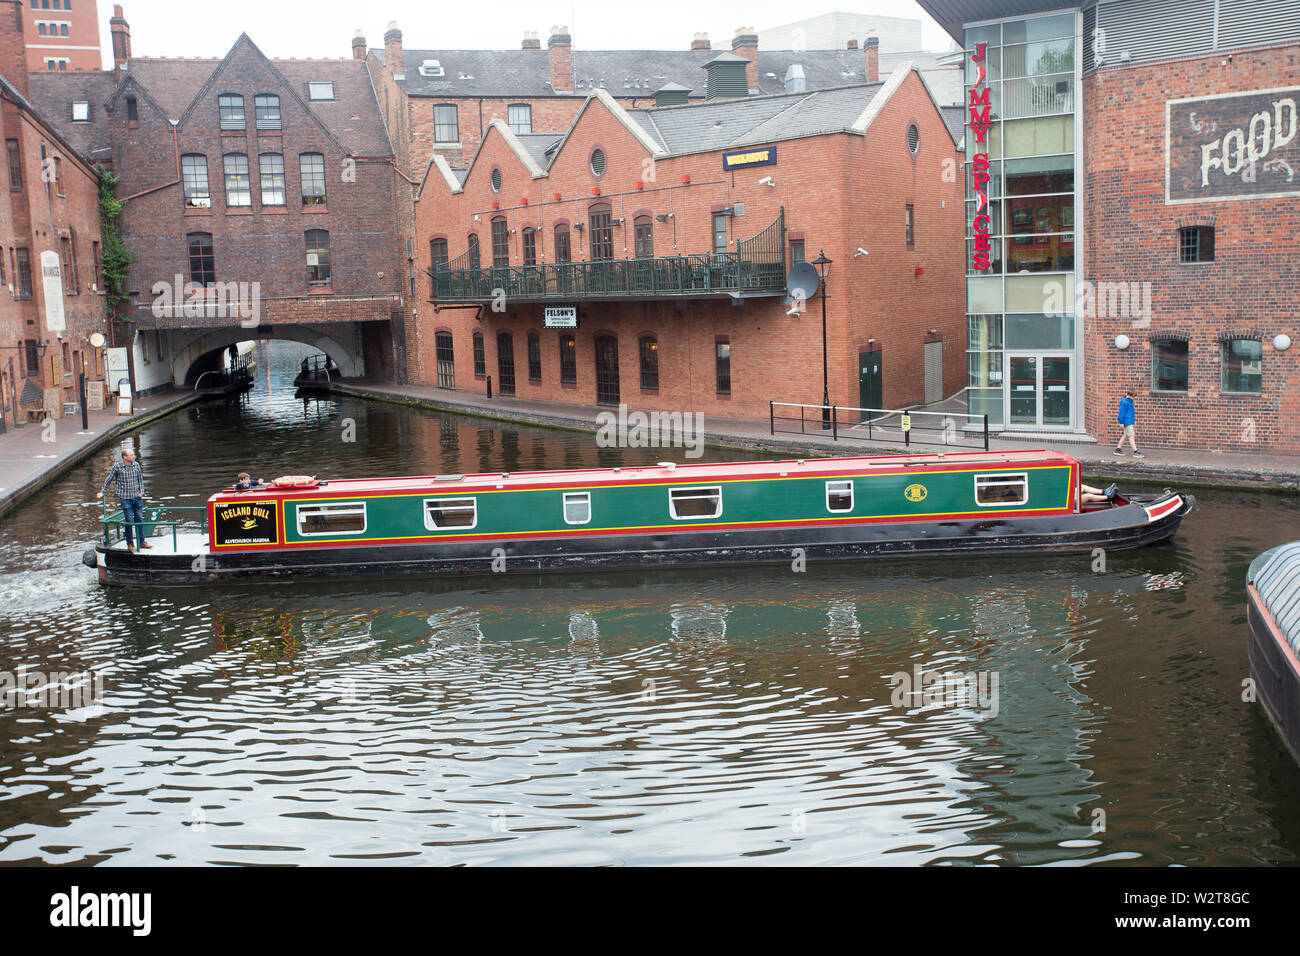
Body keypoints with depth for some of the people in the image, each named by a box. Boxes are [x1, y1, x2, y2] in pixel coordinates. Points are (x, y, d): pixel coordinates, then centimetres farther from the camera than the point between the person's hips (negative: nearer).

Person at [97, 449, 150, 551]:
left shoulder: (136, 464, 2)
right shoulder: (117, 466, -8)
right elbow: (109, 479, 5)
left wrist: (141, 491, 5)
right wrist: (102, 492, 8)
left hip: (137, 497, 4)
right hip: (125, 497, -4)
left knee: (139, 519, 9)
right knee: (129, 521, -4)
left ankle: (141, 541, 20)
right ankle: (130, 544, 7)